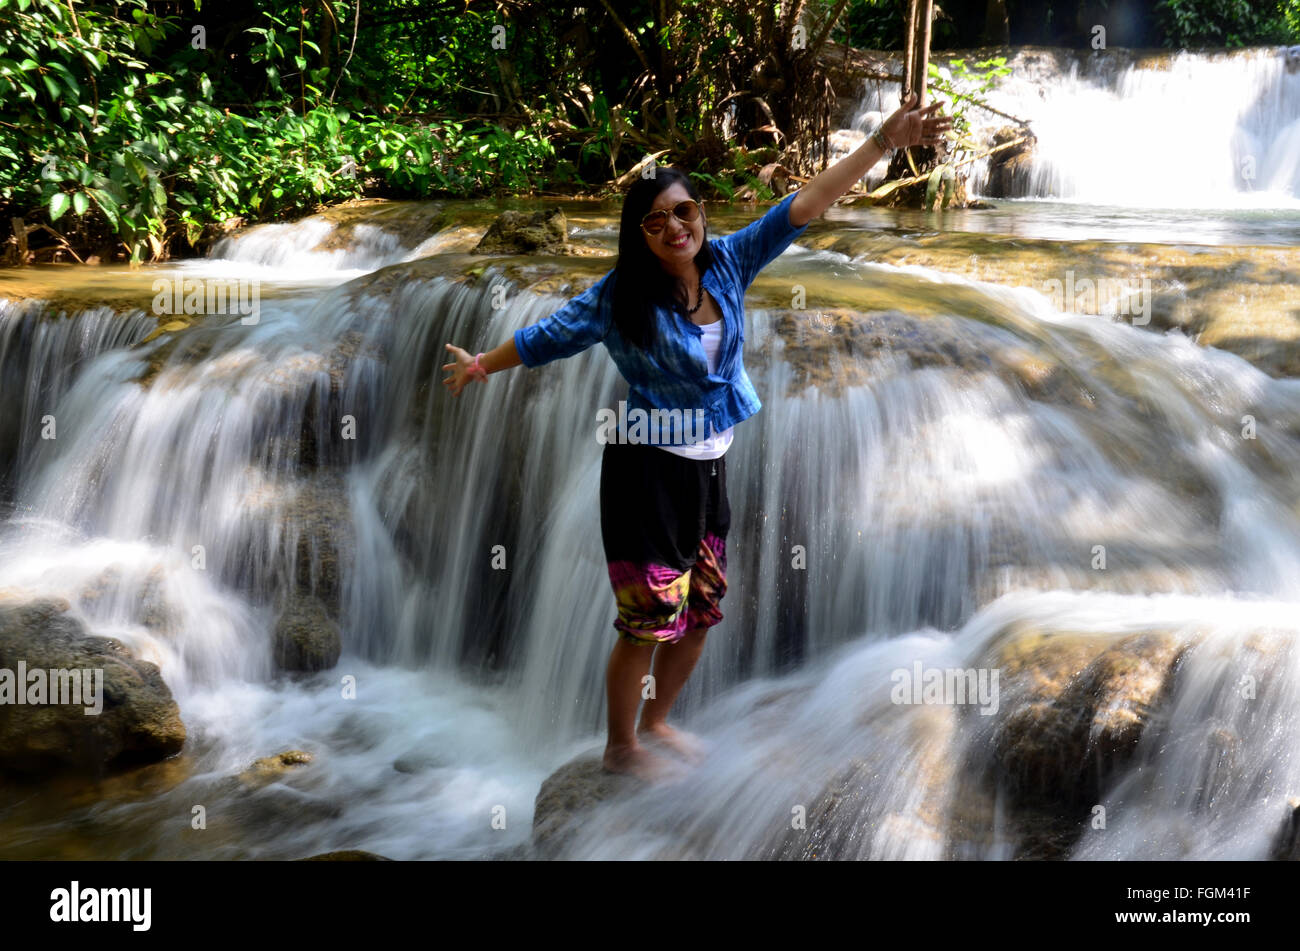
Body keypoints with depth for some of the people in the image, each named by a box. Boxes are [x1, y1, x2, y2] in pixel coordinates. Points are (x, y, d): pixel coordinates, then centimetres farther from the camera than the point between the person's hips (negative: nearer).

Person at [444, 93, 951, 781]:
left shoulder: (727, 264, -2)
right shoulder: (622, 297, -13)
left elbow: (806, 204, -4)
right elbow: (550, 336, -1)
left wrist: (885, 141, -6)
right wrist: (482, 365, 4)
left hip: (707, 465, 6)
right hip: (648, 470, -6)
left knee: (702, 608, 16)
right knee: (651, 615, 1)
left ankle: (656, 722, 38)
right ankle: (622, 746, 23)